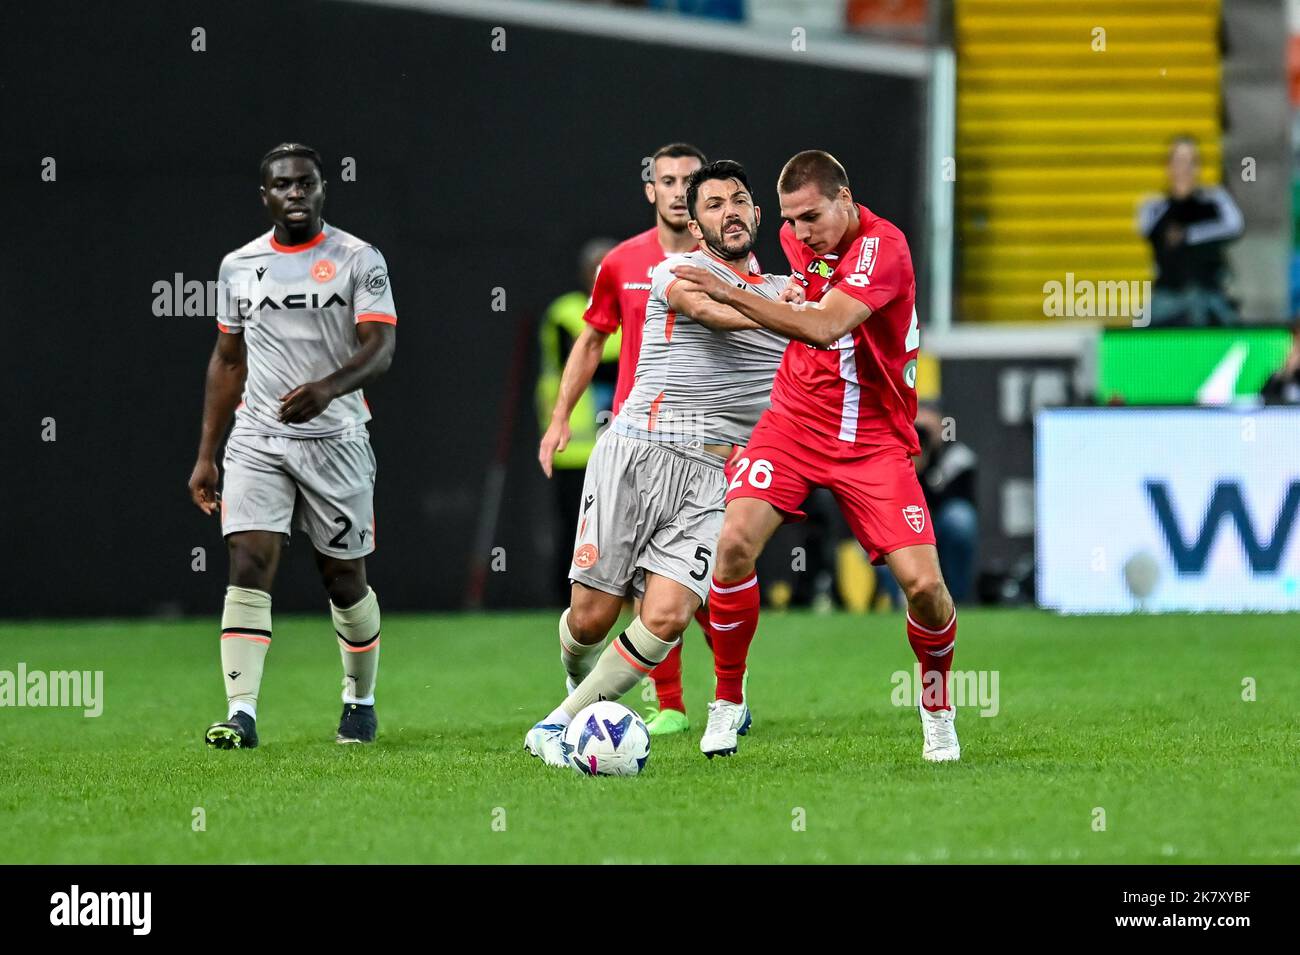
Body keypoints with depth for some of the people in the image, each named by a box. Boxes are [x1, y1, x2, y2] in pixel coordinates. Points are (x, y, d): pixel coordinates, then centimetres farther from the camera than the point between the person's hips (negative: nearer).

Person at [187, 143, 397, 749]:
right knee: (249, 564, -14)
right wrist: (205, 455, 13)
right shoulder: (240, 266, 9)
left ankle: (361, 701, 29)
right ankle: (241, 714, -20)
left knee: (345, 578, 7)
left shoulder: (359, 260, -2)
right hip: (257, 441, 2)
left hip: (336, 441, -2)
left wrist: (329, 386, -33)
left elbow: (380, 348, -13)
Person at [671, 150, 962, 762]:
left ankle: (937, 710, 16)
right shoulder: (798, 238, 3)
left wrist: (730, 295, -42)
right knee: (735, 543, -20)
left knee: (923, 584, -13)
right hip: (793, 421, 4)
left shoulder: (882, 246, -19)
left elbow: (824, 327, -36)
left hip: (872, 438, -4)